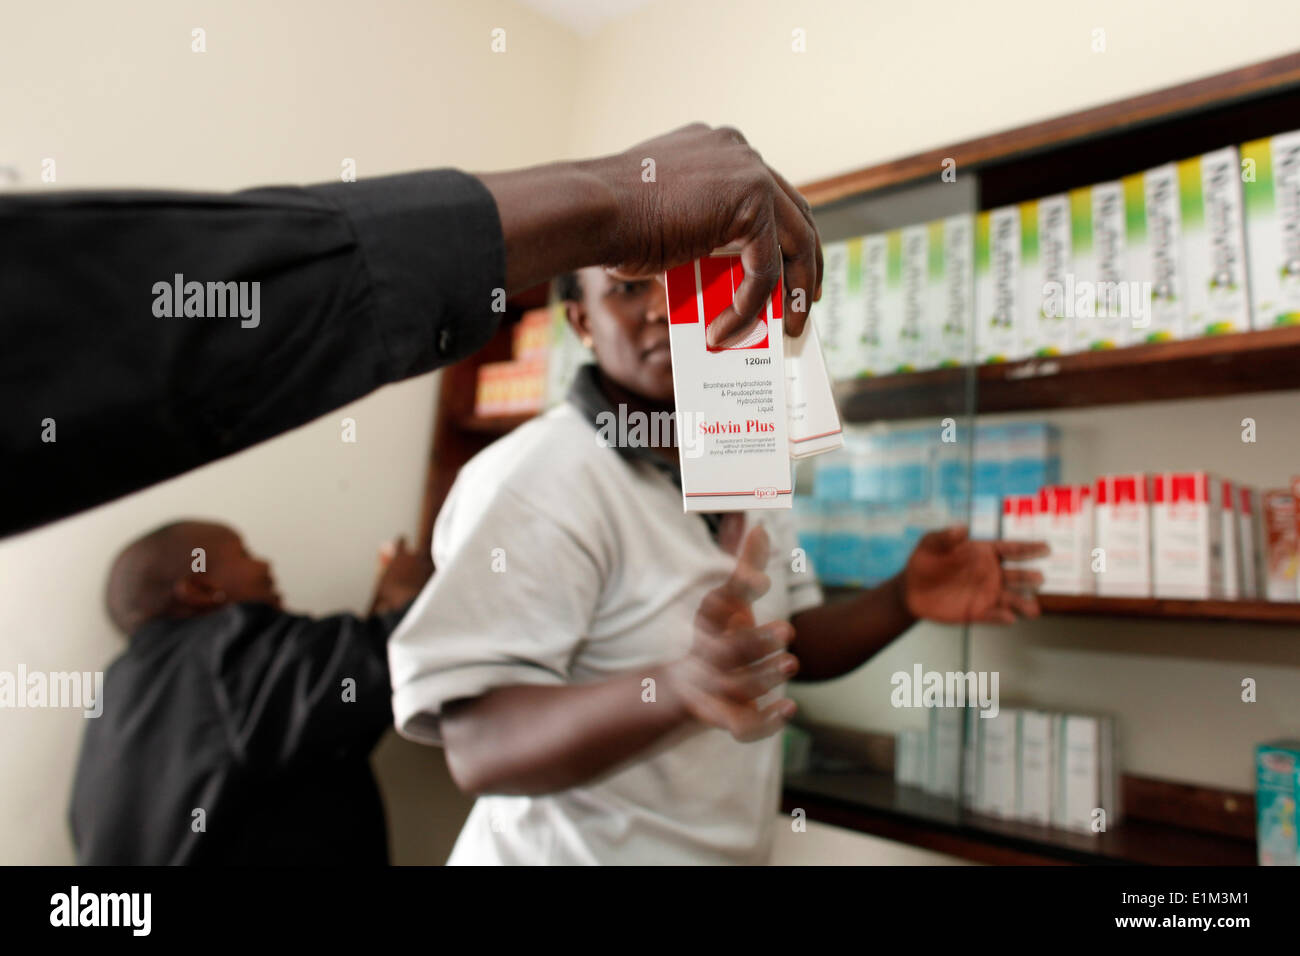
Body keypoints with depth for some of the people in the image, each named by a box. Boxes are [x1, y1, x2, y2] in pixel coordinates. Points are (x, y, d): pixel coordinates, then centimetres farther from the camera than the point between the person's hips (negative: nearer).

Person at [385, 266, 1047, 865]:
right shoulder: (533, 479, -23)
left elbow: (795, 644, 8)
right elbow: (478, 750, -27)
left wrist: (905, 600, -10)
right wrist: (682, 685, -42)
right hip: (580, 850, -7)